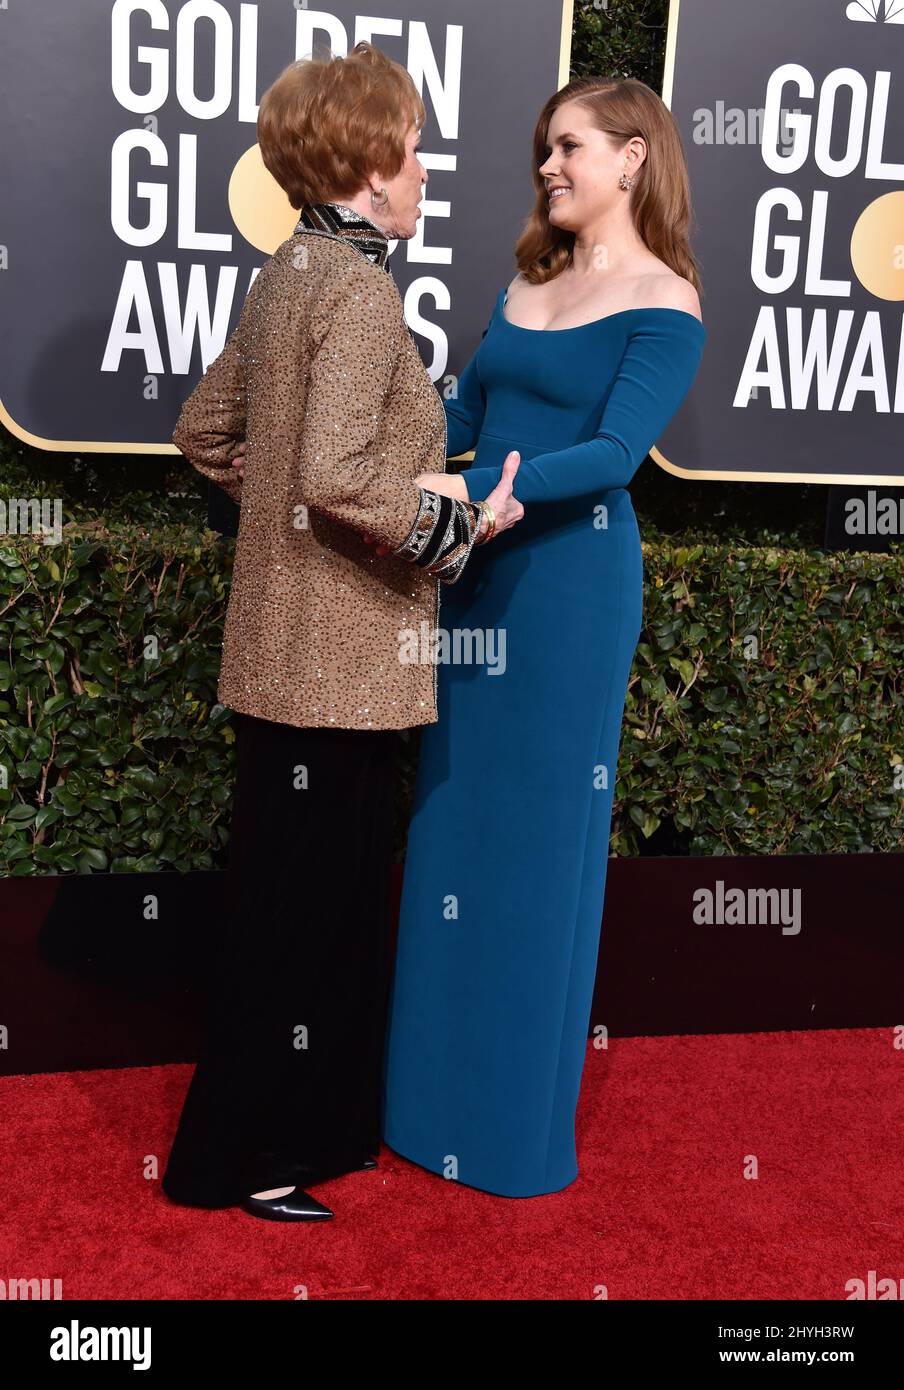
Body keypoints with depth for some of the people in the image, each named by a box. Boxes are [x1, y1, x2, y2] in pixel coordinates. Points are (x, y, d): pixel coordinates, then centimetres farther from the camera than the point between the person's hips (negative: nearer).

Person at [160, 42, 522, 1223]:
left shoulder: (289, 275, 12)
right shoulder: (359, 289, -16)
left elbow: (204, 433, 19)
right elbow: (338, 480, -26)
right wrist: (459, 526, -14)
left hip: (293, 652, 9)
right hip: (336, 665, -9)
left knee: (322, 896, 19)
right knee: (306, 909, 2)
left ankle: (313, 1123, 35)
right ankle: (240, 1158, 17)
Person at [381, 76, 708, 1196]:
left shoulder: (663, 303, -5)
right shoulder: (528, 281, 16)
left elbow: (614, 454, -18)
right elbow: (463, 414, 16)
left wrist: (474, 488, -29)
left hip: (573, 580, -7)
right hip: (480, 571, 7)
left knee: (544, 829, 1)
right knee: (455, 817, 10)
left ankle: (520, 1113, 17)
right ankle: (439, 1082, 25)